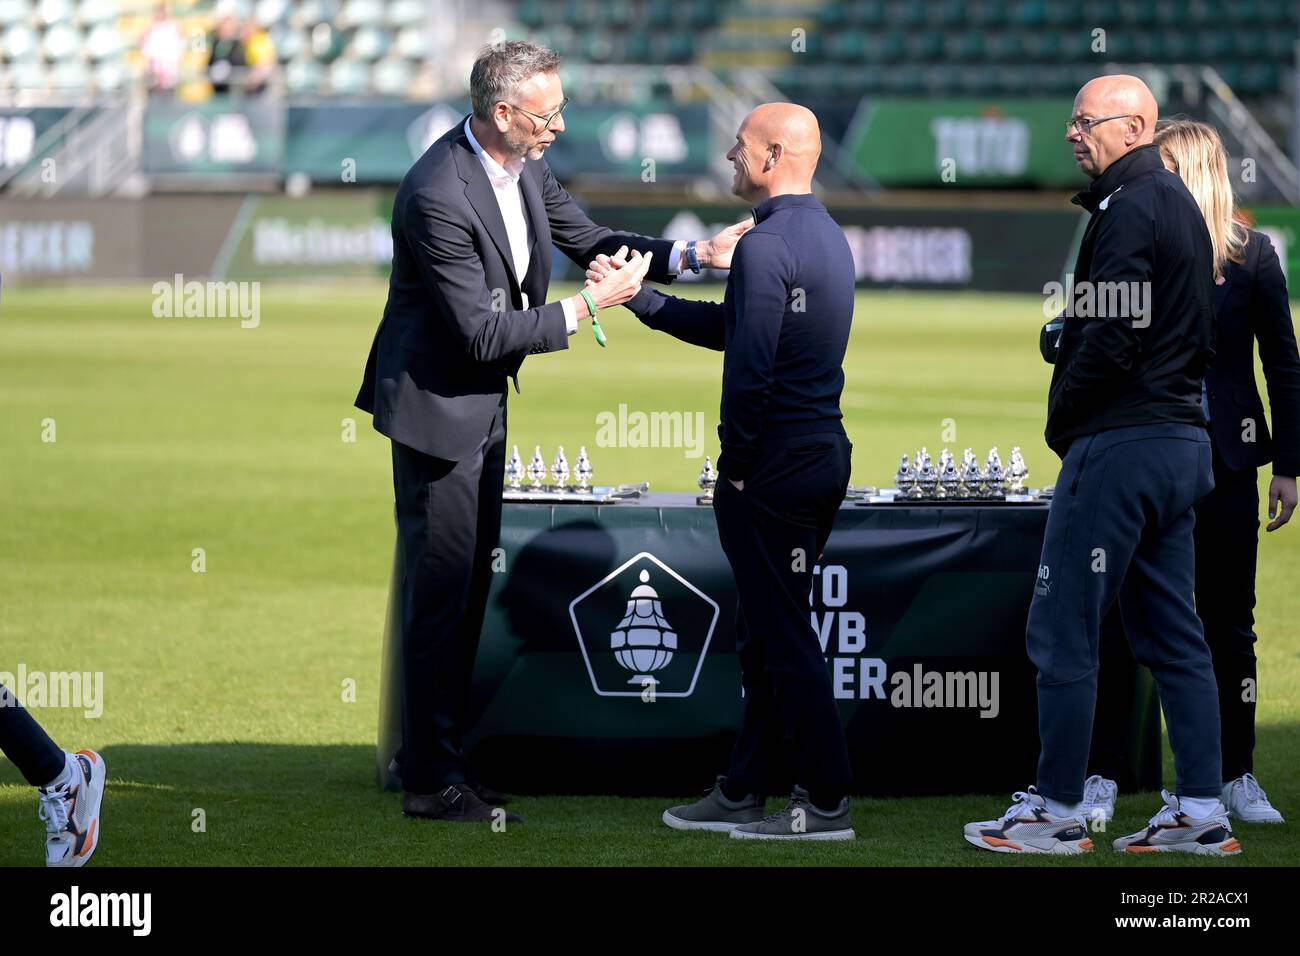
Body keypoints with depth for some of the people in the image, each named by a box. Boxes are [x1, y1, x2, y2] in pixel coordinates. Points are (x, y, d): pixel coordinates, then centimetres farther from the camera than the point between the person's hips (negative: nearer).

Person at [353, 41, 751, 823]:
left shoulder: (524, 167, 0)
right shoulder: (438, 194, -28)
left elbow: (586, 239, 12)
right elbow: (481, 331, -27)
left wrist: (690, 254, -1)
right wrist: (586, 309, -22)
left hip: (484, 403, 9)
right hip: (437, 405, -9)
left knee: (471, 581, 14)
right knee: (441, 588, -6)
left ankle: (445, 752, 24)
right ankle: (431, 779, 0)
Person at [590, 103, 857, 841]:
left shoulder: (767, 246, -17)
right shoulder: (826, 234, 14)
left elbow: (749, 366, -21)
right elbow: (733, 329, 19)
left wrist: (736, 468, -12)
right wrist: (639, 297, 21)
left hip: (776, 463, -10)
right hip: (825, 450, 10)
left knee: (784, 635, -3)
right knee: (767, 635, 15)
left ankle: (827, 801, -1)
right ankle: (742, 793, 22)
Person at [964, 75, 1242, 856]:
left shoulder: (1130, 208, -13)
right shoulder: (1180, 202, 17)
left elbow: (1111, 339, -21)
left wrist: (1062, 423, -7)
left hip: (1120, 441, -10)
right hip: (1182, 438, 10)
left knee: (1062, 630, -4)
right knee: (1173, 633, 11)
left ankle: (1057, 812, -1)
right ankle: (1202, 811, 10)